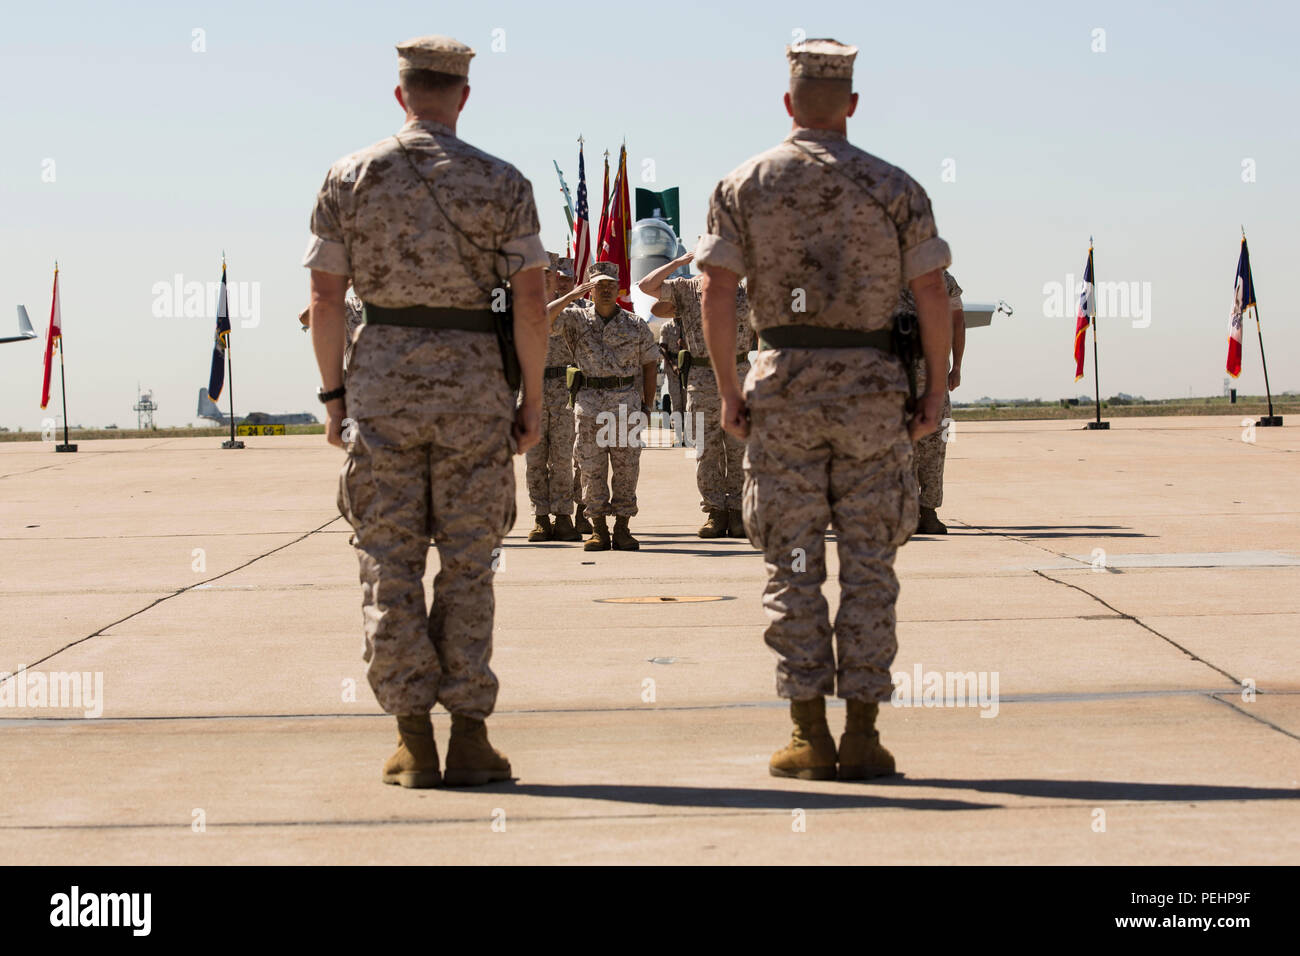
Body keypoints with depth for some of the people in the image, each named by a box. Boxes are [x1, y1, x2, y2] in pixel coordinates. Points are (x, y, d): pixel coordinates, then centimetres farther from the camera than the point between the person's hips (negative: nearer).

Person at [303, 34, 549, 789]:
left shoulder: (352, 177, 2)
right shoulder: (502, 183, -1)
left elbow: (326, 297, -1)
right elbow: (531, 302, -4)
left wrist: (334, 394, 7)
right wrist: (533, 400, 3)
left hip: (383, 373, 0)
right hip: (473, 379, 0)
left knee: (391, 562, 5)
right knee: (467, 563, 6)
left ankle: (415, 743, 3)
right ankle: (468, 736, 4)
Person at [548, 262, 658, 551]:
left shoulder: (636, 325, 8)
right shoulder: (577, 319, 5)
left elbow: (649, 364, 13)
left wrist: (647, 405, 8)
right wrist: (572, 295, -13)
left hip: (627, 401, 1)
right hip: (590, 401, 0)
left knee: (626, 467, 0)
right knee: (592, 467, -1)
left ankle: (622, 528, 6)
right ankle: (598, 530, 6)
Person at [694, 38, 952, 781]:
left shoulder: (744, 184, 2)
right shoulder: (893, 187, 1)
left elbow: (717, 292, -5)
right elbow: (932, 293, -4)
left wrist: (730, 393, 1)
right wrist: (937, 391, 4)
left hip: (783, 387, 0)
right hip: (871, 386, 0)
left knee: (793, 561, 4)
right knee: (869, 563, 4)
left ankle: (810, 736, 2)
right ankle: (862, 734, 1)